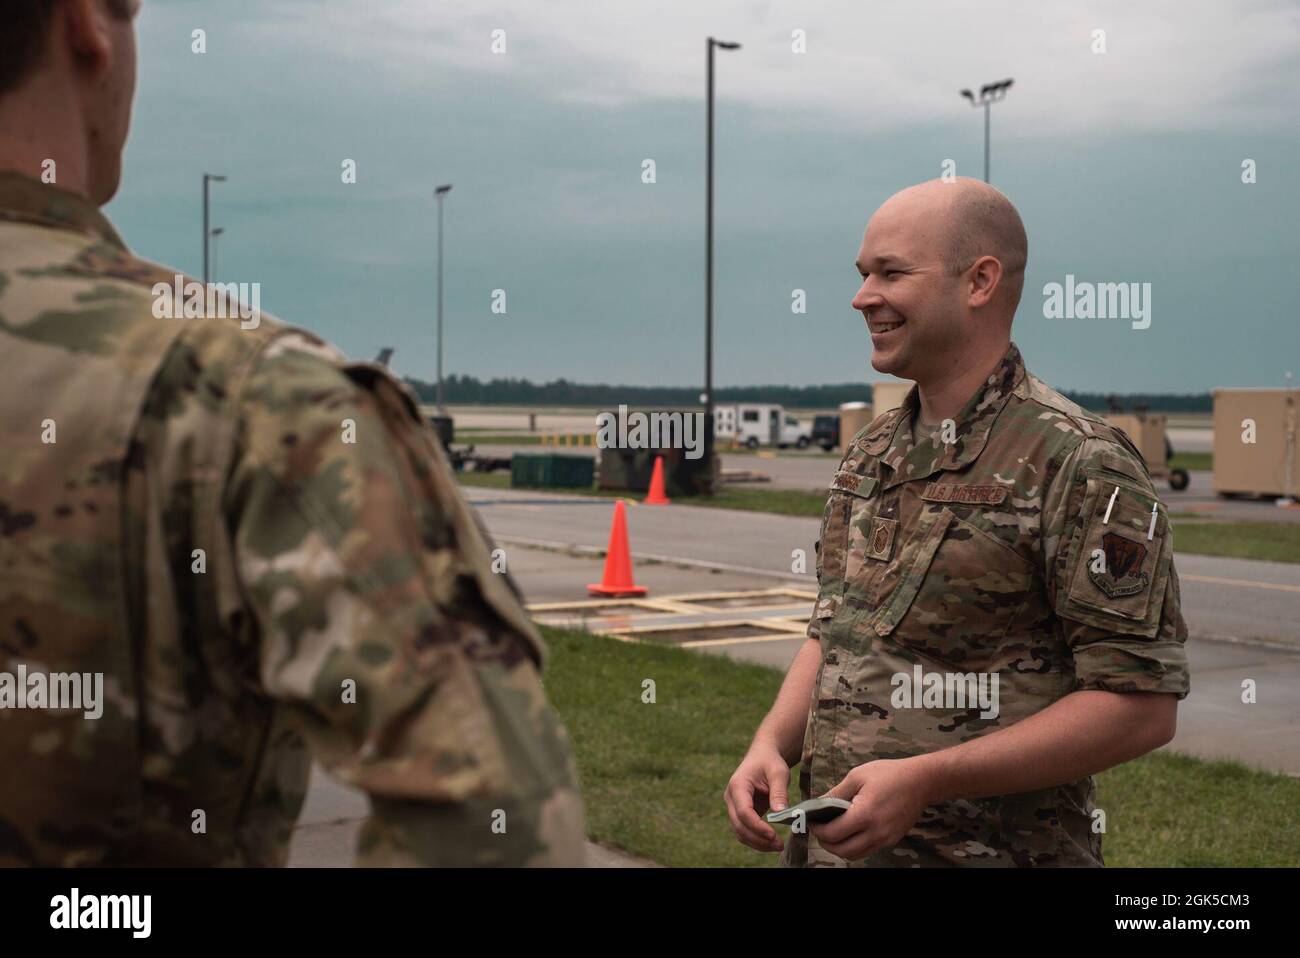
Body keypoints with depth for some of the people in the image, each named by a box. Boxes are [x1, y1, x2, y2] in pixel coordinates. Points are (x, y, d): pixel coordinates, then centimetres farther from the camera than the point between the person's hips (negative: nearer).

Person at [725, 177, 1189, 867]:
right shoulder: (867, 455, 8)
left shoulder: (1081, 465, -14)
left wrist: (924, 779, -23)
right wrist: (770, 746, -2)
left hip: (988, 849, -6)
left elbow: (1141, 706, -18)